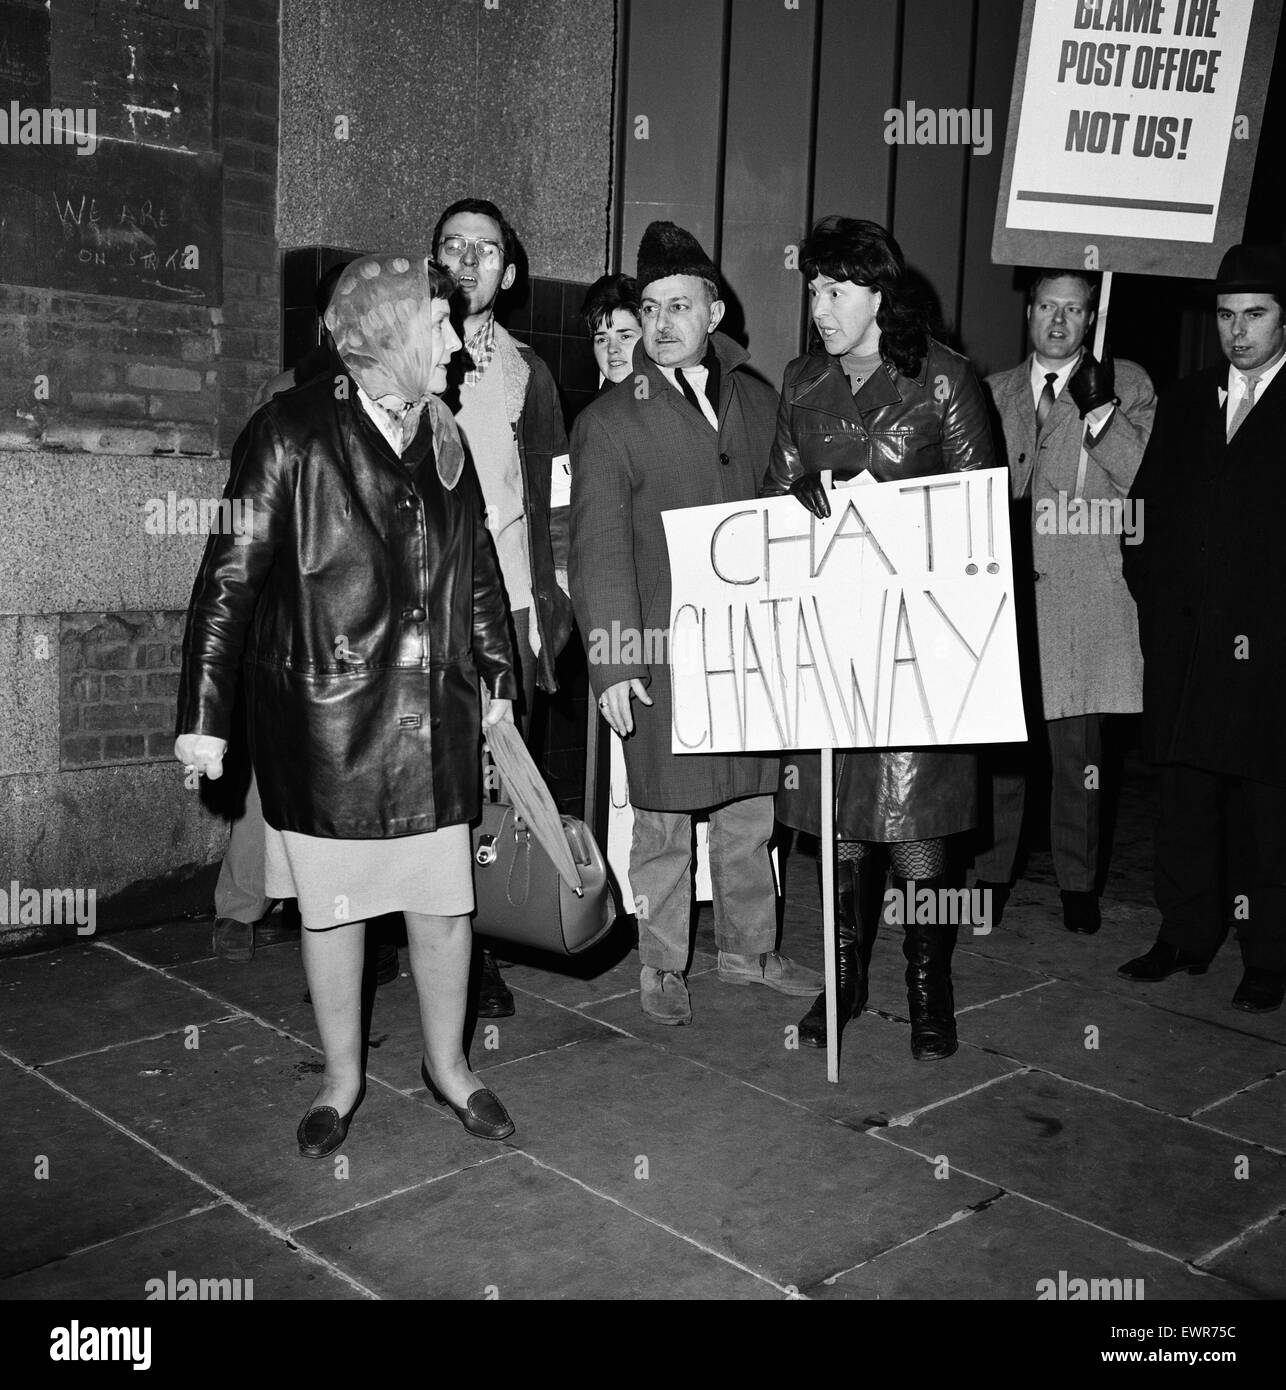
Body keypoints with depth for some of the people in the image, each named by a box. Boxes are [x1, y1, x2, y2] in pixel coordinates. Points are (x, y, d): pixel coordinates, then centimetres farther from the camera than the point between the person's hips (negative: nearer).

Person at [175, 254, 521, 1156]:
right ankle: (342, 1078, 30)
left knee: (446, 904, 7)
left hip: (435, 722, 4)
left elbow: (477, 571, 15)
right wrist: (204, 714, -12)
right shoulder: (293, 434, -9)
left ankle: (449, 1065, 30)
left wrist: (499, 682, 15)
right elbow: (228, 578, -9)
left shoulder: (444, 440, 8)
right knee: (333, 909, 10)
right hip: (325, 719, -4)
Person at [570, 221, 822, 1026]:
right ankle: (662, 968, 20)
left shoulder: (756, 402, 10)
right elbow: (599, 550, -7)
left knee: (750, 808, 14)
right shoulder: (610, 422, -4)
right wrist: (613, 663, -13)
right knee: (664, 820, 4)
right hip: (663, 653, -4)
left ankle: (749, 950, 30)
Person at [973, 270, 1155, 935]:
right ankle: (991, 874, 15)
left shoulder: (1128, 384, 7)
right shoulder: (994, 391, 16)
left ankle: (1077, 882, 17)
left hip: (1083, 592, -2)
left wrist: (1101, 410, -16)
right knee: (998, 743, 3)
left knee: (1077, 748, 3)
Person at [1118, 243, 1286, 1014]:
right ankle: (1185, 935, 22)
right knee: (1183, 796, 10)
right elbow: (1146, 509, 15)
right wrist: (1155, 596, 5)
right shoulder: (1185, 404, 15)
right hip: (1182, 643, 5)